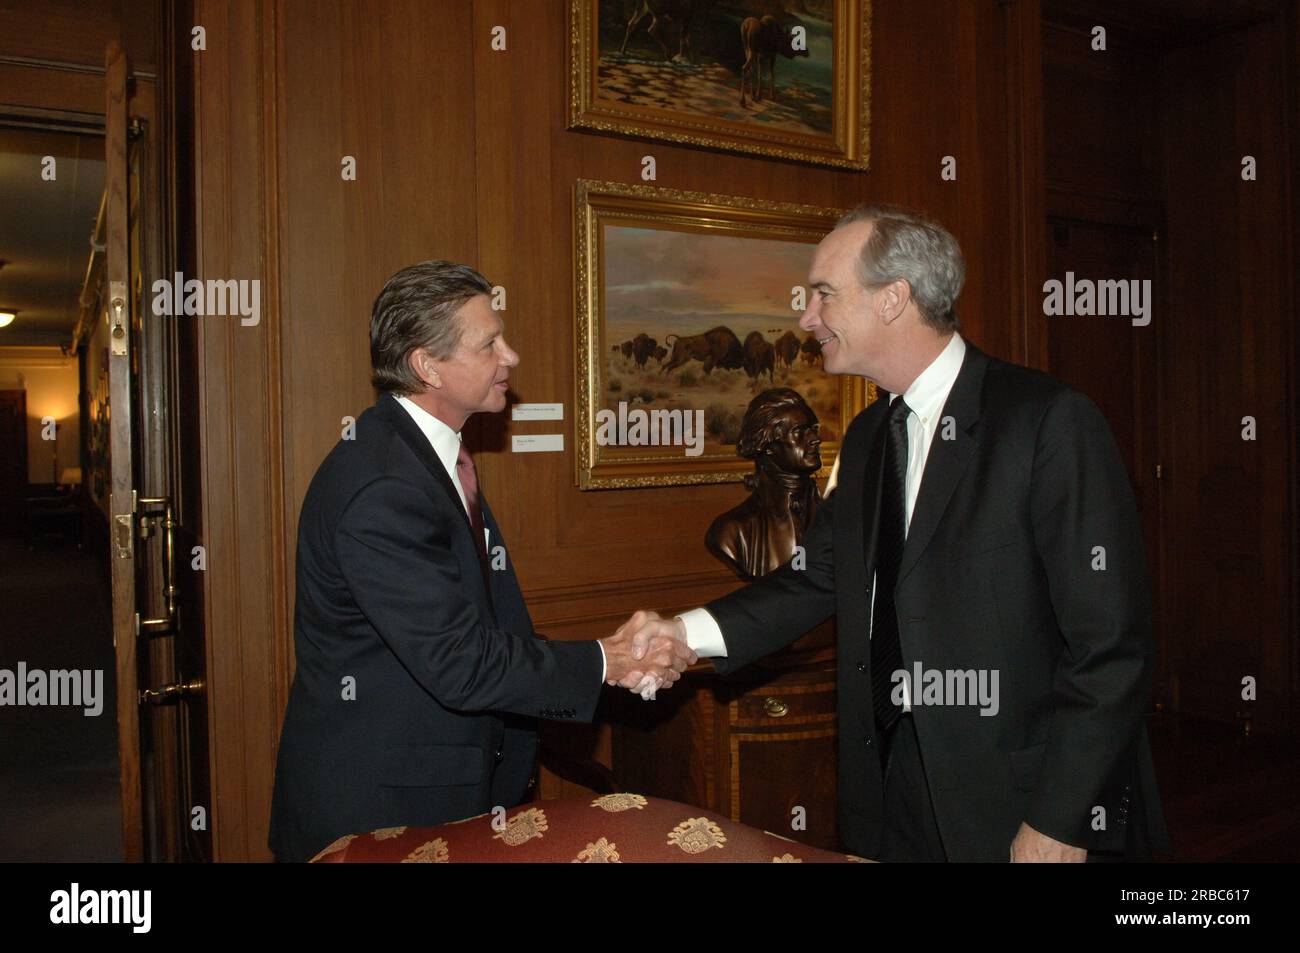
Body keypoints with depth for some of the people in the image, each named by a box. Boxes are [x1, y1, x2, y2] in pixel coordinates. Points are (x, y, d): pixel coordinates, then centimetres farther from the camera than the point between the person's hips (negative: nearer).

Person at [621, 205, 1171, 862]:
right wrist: (686, 632, -6)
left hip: (1020, 805, -6)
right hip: (896, 786, 6)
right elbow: (819, 579, 8)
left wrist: (1058, 825, -17)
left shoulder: (1051, 422, -15)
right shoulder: (867, 437, 8)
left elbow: (1111, 645, -17)